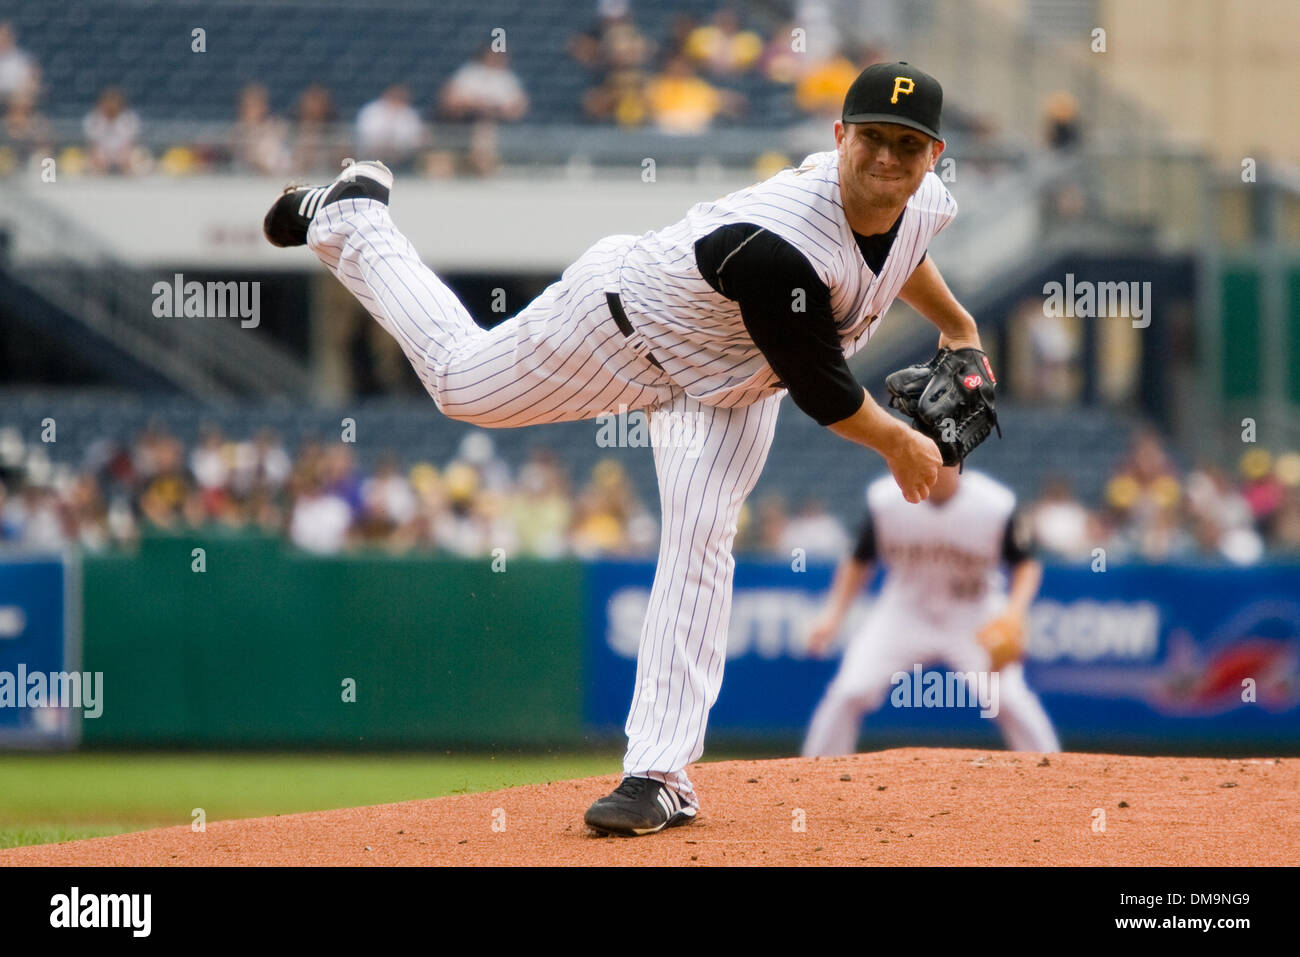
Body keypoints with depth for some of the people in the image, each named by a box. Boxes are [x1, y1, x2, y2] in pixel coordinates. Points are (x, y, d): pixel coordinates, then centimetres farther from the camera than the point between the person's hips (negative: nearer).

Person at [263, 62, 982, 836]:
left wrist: (957, 325, 19)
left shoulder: (926, 202, -19)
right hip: (629, 327, -5)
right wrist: (898, 446, -17)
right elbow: (817, 387, -32)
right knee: (459, 379, 16)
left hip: (733, 383, 5)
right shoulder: (775, 245, -44)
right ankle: (351, 219, 42)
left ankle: (661, 775, -13)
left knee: (701, 540, -12)